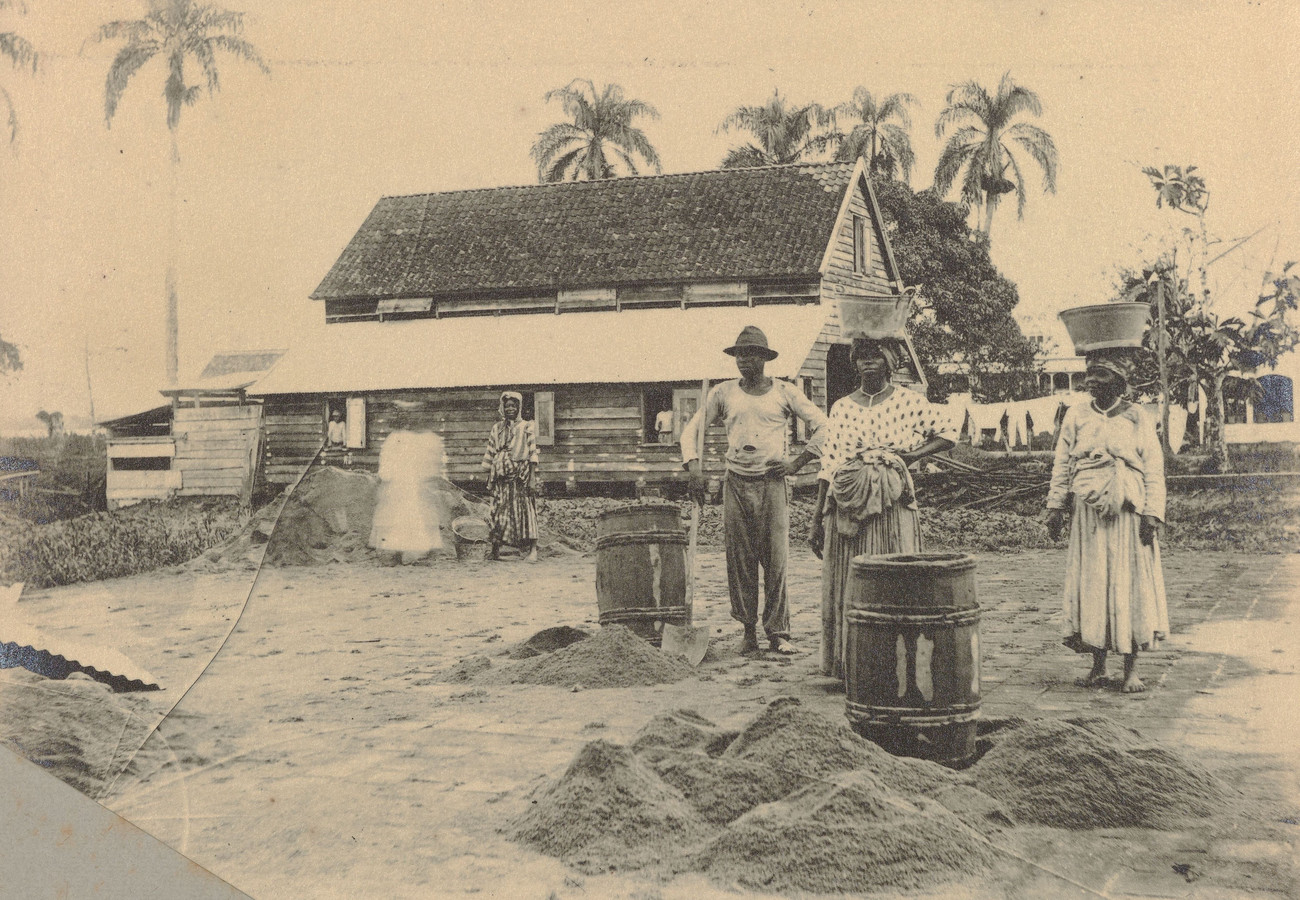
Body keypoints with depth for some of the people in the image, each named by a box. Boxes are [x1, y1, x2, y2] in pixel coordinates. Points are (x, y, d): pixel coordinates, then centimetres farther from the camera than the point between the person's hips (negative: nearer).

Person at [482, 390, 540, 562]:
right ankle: (495, 550, 4)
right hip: (501, 477, 3)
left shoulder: (527, 427, 4)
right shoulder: (497, 429, 14)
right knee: (497, 511, -2)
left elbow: (533, 453, -1)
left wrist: (533, 477, -9)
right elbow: (490, 454, 16)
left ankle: (533, 550, -3)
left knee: (526, 511, -5)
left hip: (521, 477, -3)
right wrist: (489, 479, 11)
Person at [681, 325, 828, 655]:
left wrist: (797, 462, 0)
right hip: (737, 484, 2)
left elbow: (822, 425, 7)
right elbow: (692, 429, 13)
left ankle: (778, 632, 1)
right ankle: (748, 631, 9)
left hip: (772, 483, -2)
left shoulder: (784, 392, 5)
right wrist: (694, 468, 0)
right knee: (739, 560, 1)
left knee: (776, 557, -5)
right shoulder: (724, 393, 9)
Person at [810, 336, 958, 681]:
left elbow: (950, 428, 13)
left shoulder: (908, 402, 4)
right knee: (847, 590, 3)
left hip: (892, 509, -2)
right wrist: (816, 520, 5)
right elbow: (829, 465, 8)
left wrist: (914, 454, -1)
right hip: (847, 508, 2)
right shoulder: (841, 408, 10)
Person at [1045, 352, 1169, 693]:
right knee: (1090, 586, 2)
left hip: (1129, 515, -2)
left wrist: (1153, 514, -7)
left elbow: (1154, 470, 2)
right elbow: (1062, 464, 12)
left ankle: (1131, 669, 7)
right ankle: (1098, 667, 11)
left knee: (1130, 587, 0)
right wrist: (1055, 506, 6)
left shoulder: (1139, 419, 4)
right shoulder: (1076, 416, 9)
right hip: (1089, 514, 2)